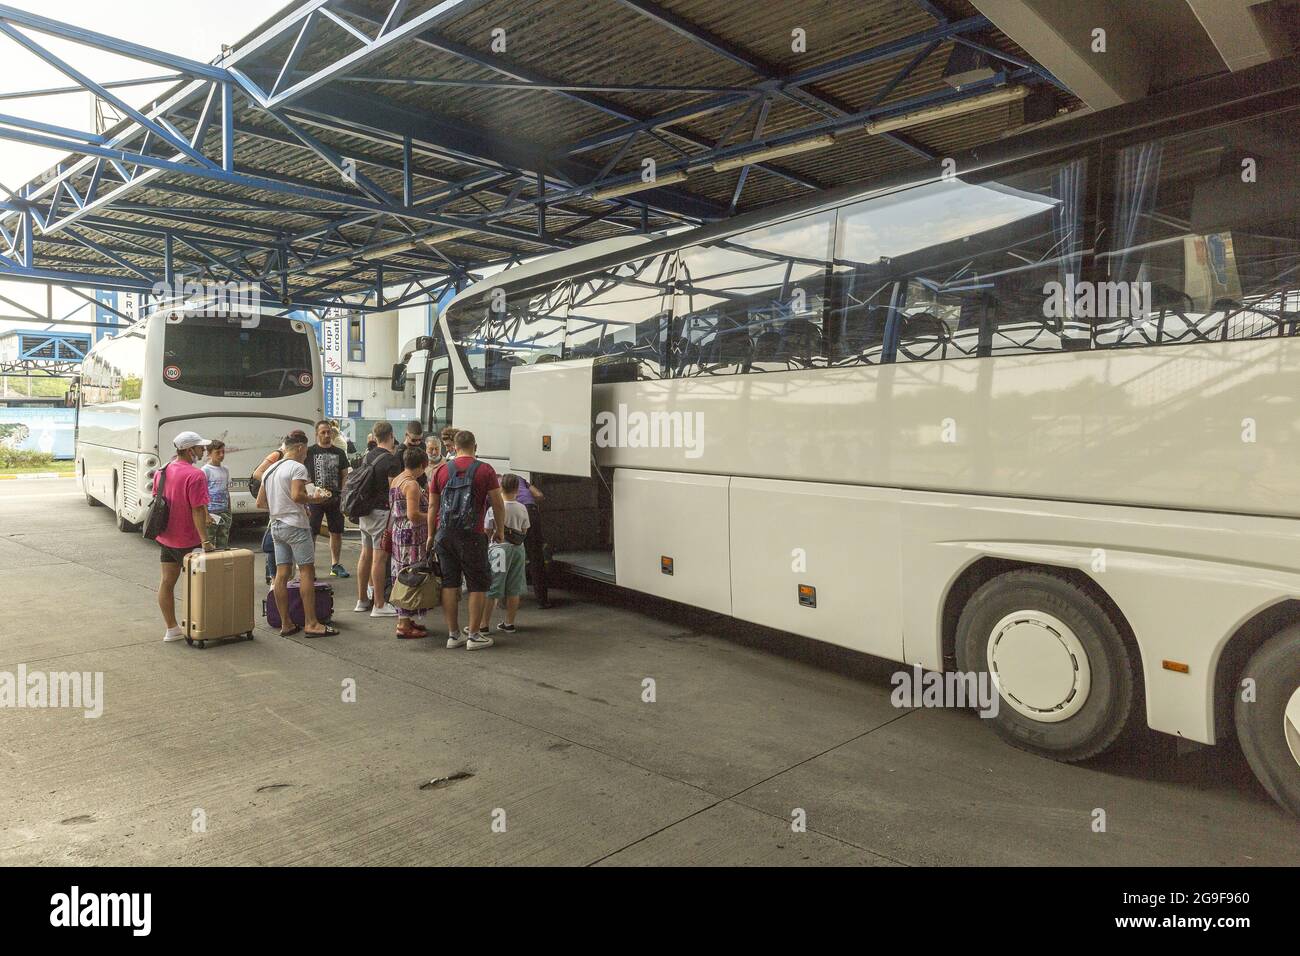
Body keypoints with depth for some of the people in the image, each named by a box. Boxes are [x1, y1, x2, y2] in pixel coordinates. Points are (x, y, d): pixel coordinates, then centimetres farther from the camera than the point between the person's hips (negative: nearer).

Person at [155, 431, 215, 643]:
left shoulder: (161, 471, 6)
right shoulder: (194, 476, -20)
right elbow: (198, 510, -23)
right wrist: (205, 540, -22)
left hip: (166, 537, 8)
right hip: (187, 541, -8)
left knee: (167, 582, 10)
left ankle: (171, 629, 18)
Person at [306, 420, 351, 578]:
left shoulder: (339, 452, 10)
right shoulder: (310, 452, 2)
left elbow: (345, 476, 12)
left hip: (335, 498, 3)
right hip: (315, 498, -3)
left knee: (337, 532, 8)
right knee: (311, 534, -3)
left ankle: (335, 565, 20)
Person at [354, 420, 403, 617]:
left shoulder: (367, 457, 11)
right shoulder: (392, 459, -14)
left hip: (364, 510, 8)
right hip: (381, 511, -8)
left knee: (365, 554, 14)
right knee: (380, 557, -4)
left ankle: (362, 600, 22)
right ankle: (379, 605, 0)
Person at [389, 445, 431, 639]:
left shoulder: (396, 480, 12)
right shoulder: (412, 484, -17)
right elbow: (413, 515, -23)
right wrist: (432, 517, -10)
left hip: (398, 532, 10)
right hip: (411, 536, -10)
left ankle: (404, 619, 24)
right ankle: (404, 625, 1)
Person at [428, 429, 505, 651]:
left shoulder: (442, 470, 7)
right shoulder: (485, 470, -4)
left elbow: (432, 506, 9)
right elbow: (498, 504, -3)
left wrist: (431, 535, 17)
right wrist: (500, 530, 10)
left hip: (444, 533, 4)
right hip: (472, 534, -4)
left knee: (449, 584, 10)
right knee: (478, 585, 6)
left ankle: (453, 634, 15)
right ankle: (473, 636, 7)